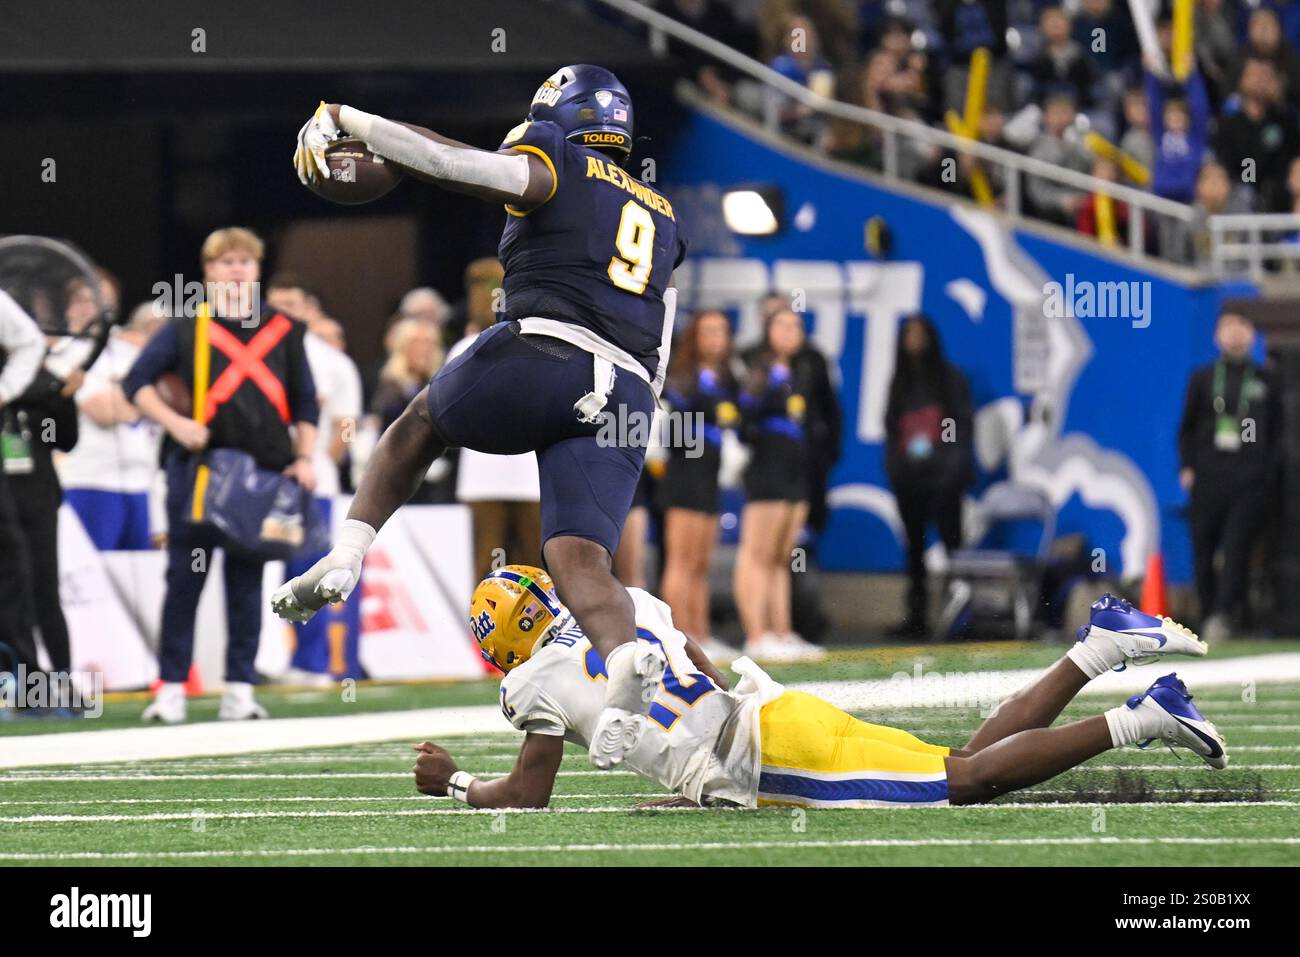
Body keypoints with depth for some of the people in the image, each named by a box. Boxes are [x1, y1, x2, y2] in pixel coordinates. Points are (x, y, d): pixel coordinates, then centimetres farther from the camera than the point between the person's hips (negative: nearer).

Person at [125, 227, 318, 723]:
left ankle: (240, 687, 8)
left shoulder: (284, 332, 11)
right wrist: (174, 422, -11)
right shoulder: (186, 329, 3)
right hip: (197, 467, -2)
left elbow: (305, 401, 15)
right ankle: (172, 687, 2)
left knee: (247, 580, 4)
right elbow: (137, 382, 2)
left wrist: (304, 458, 3)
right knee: (186, 577, -2)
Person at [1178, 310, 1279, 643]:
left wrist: (1269, 471, 3)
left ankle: (1224, 616, -22)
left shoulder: (1264, 381, 12)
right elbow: (1187, 427, 14)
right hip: (1209, 478, 1)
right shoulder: (1203, 378, 12)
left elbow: (1276, 429, 13)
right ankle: (1208, 614, 7)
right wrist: (1187, 467, 2)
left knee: (1237, 549, -14)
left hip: (1250, 481, -1)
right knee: (1204, 551, -1)